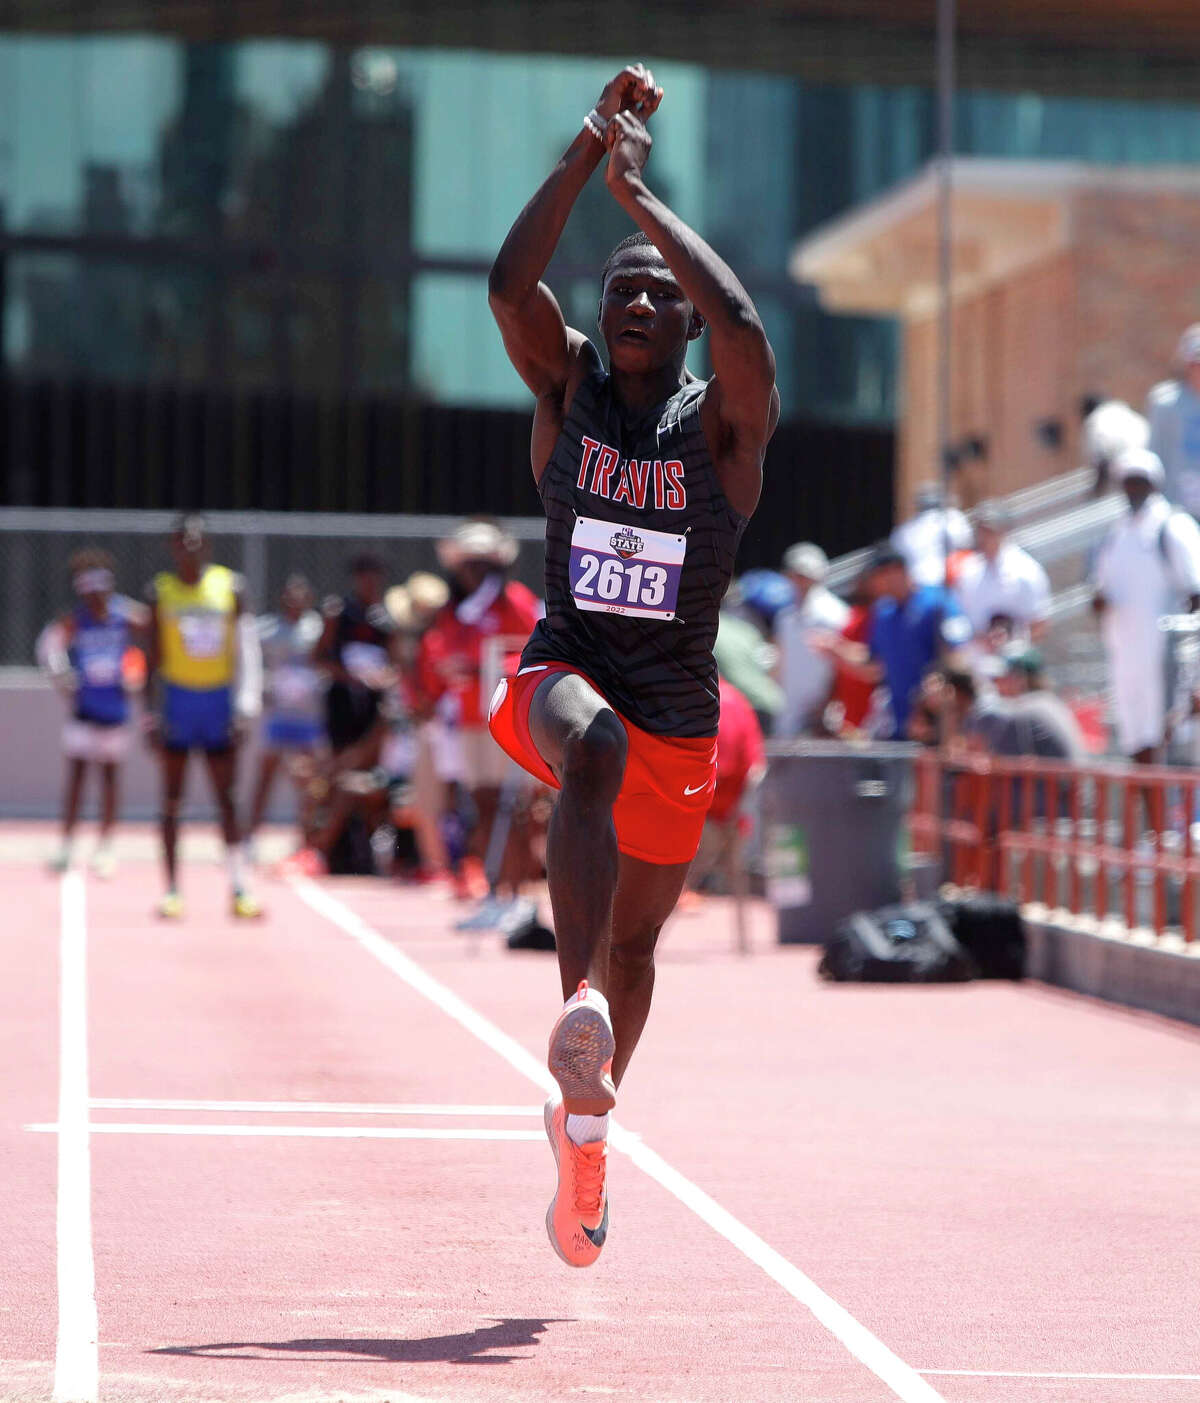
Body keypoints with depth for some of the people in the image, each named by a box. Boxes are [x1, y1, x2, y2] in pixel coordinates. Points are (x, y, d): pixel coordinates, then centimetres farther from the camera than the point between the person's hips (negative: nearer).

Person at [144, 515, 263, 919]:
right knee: (172, 800, 2)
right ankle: (171, 891, 6)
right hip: (177, 699, 0)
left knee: (226, 799, 0)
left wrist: (244, 707, -7)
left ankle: (239, 889, 0)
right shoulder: (161, 590, 1)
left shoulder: (229, 586, 1)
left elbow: (245, 649, 0)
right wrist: (152, 711, -4)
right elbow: (155, 656, 2)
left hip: (218, 700, 0)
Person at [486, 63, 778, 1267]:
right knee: (592, 748, -39)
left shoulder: (725, 421, -6)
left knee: (635, 945, 15)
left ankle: (587, 1106, 41)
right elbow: (509, 285, -20)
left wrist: (639, 194, -26)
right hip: (566, 673, -1)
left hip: (678, 717, 1)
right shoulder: (567, 388, -1)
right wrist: (587, 153, -26)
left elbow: (742, 324, -29)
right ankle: (580, 1010, -47)